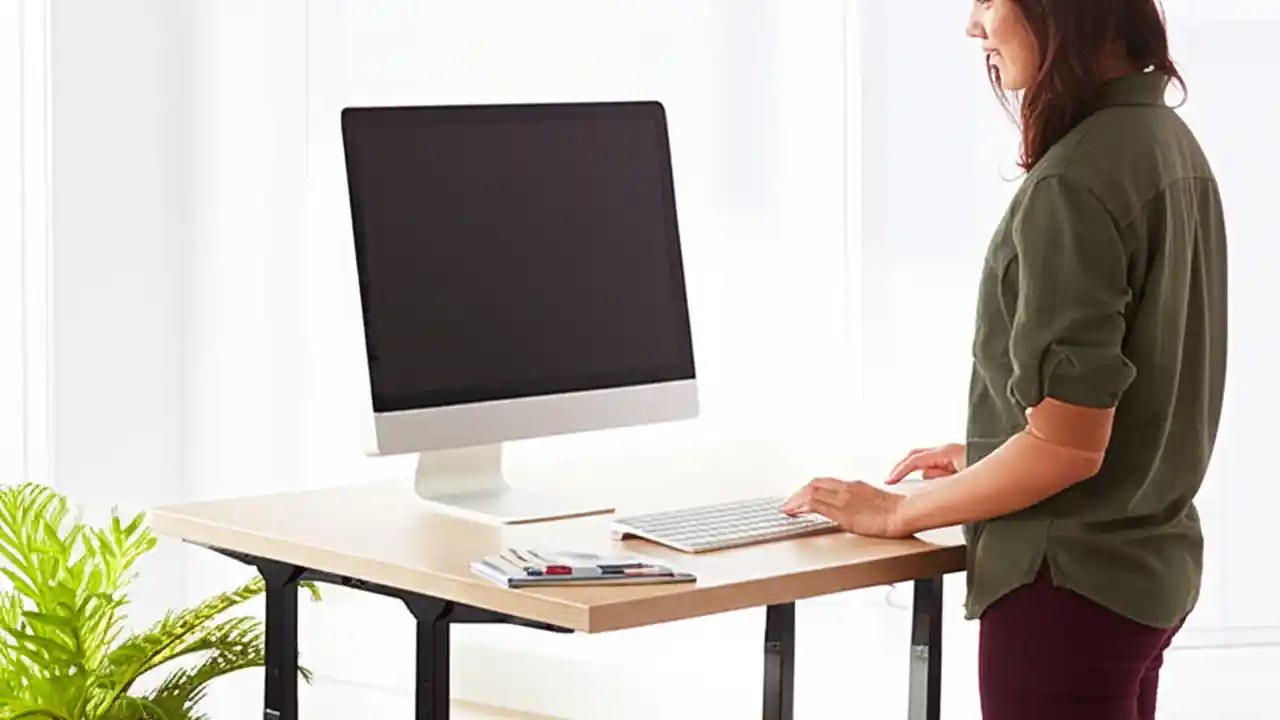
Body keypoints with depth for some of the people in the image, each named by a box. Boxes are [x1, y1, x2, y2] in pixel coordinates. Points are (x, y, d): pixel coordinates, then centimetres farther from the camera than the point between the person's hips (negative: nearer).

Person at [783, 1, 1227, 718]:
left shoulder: (1074, 182, -22)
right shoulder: (1169, 141, 6)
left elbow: (1066, 448, -21)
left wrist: (900, 512, -9)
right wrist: (986, 457, 19)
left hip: (1072, 583, -9)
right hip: (1150, 565, 9)